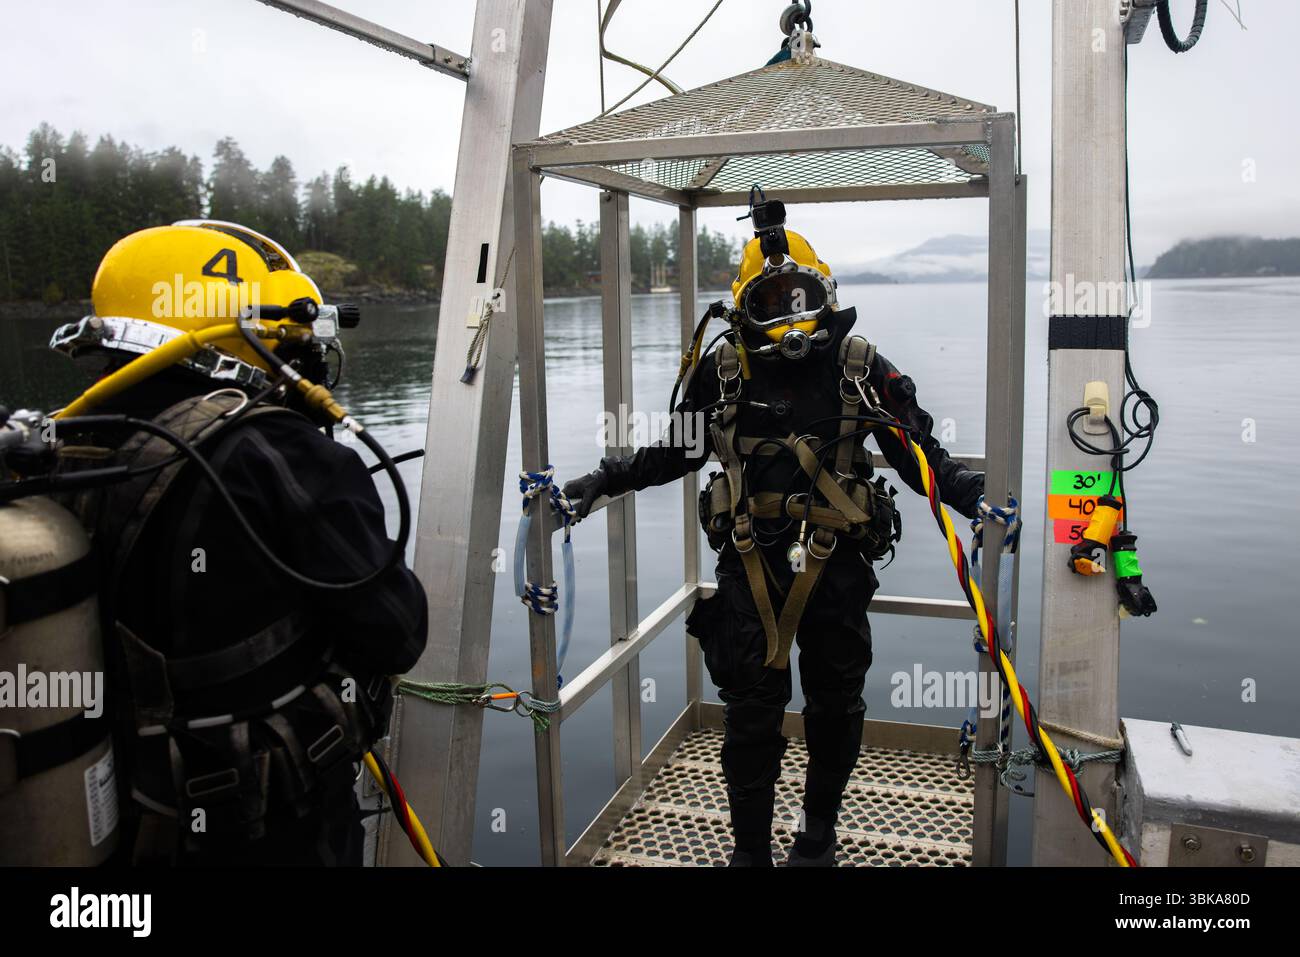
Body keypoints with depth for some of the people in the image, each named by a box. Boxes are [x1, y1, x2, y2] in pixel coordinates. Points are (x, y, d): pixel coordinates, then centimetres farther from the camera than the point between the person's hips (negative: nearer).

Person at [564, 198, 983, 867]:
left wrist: (979, 496, -10)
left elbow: (920, 455, 3)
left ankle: (819, 829, 38)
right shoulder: (723, 370, 2)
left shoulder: (861, 369, 0)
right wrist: (603, 483, 6)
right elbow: (678, 451, 12)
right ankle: (750, 848, 22)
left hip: (837, 563, 1)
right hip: (751, 563, 0)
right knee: (752, 710, 4)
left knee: (835, 704, 14)